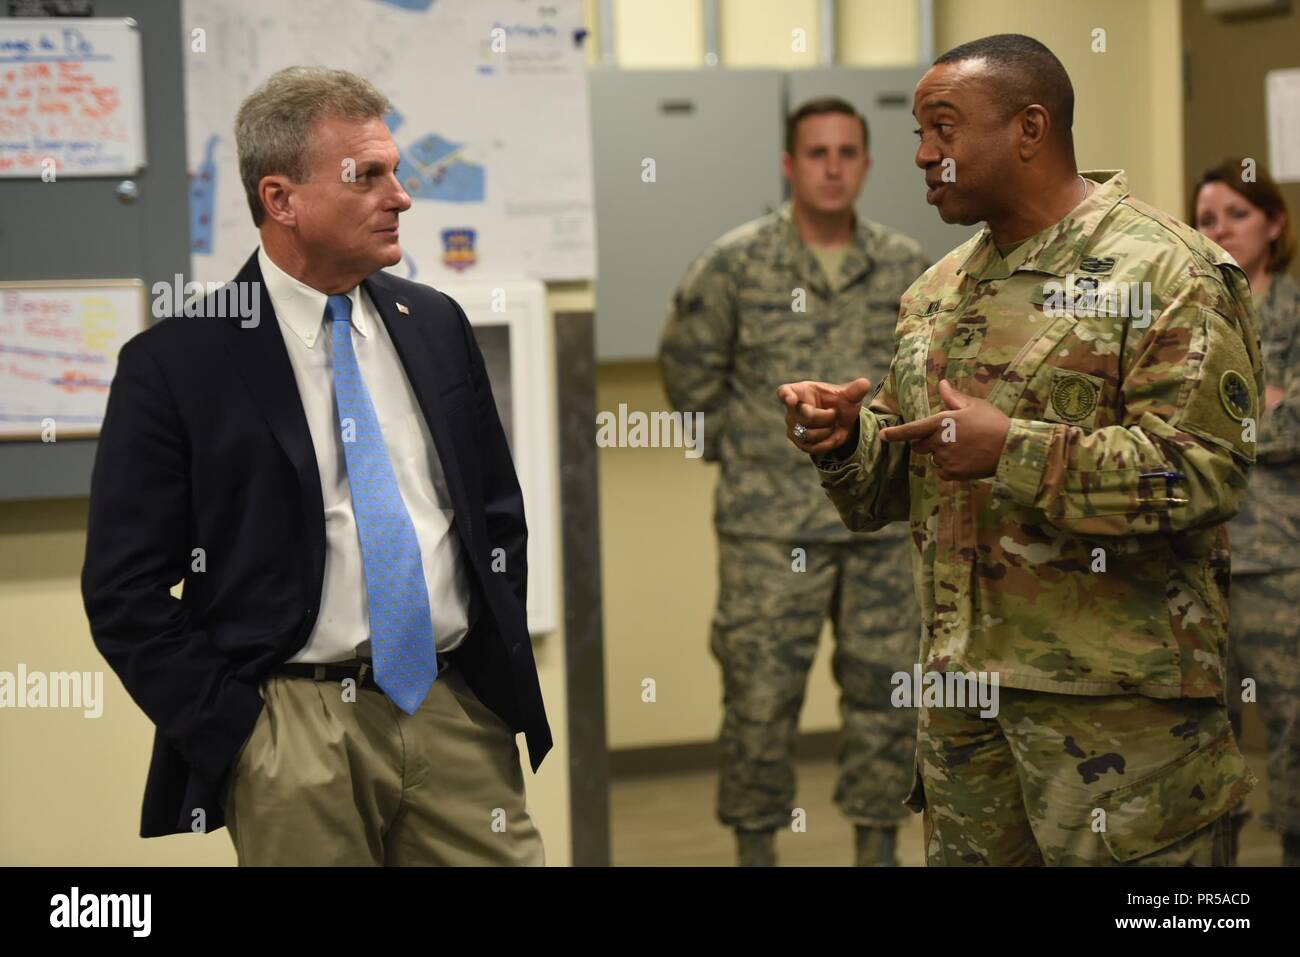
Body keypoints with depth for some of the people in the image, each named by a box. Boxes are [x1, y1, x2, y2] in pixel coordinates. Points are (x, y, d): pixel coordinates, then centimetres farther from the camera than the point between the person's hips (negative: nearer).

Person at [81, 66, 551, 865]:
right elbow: (126, 591, -5)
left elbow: (499, 508, 18)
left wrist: (505, 664, 9)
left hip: (457, 711, 4)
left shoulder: (437, 326, 10)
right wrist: (231, 733, -10)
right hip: (292, 735, -4)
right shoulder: (174, 364, -6)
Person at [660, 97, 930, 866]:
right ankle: (756, 845, 13)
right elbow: (689, 364, 4)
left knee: (884, 692, 8)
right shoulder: (736, 263, -5)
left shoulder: (905, 266, 4)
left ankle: (878, 844, 20)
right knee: (761, 695, 0)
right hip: (769, 524, -3)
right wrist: (733, 449, 5)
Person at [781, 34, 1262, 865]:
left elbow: (1206, 469, -19)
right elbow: (891, 482, 21)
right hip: (960, 686, 7)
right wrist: (845, 438, -2)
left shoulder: (1167, 271, -8)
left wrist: (1014, 451, -23)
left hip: (1117, 701, -7)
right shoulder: (939, 292, 16)